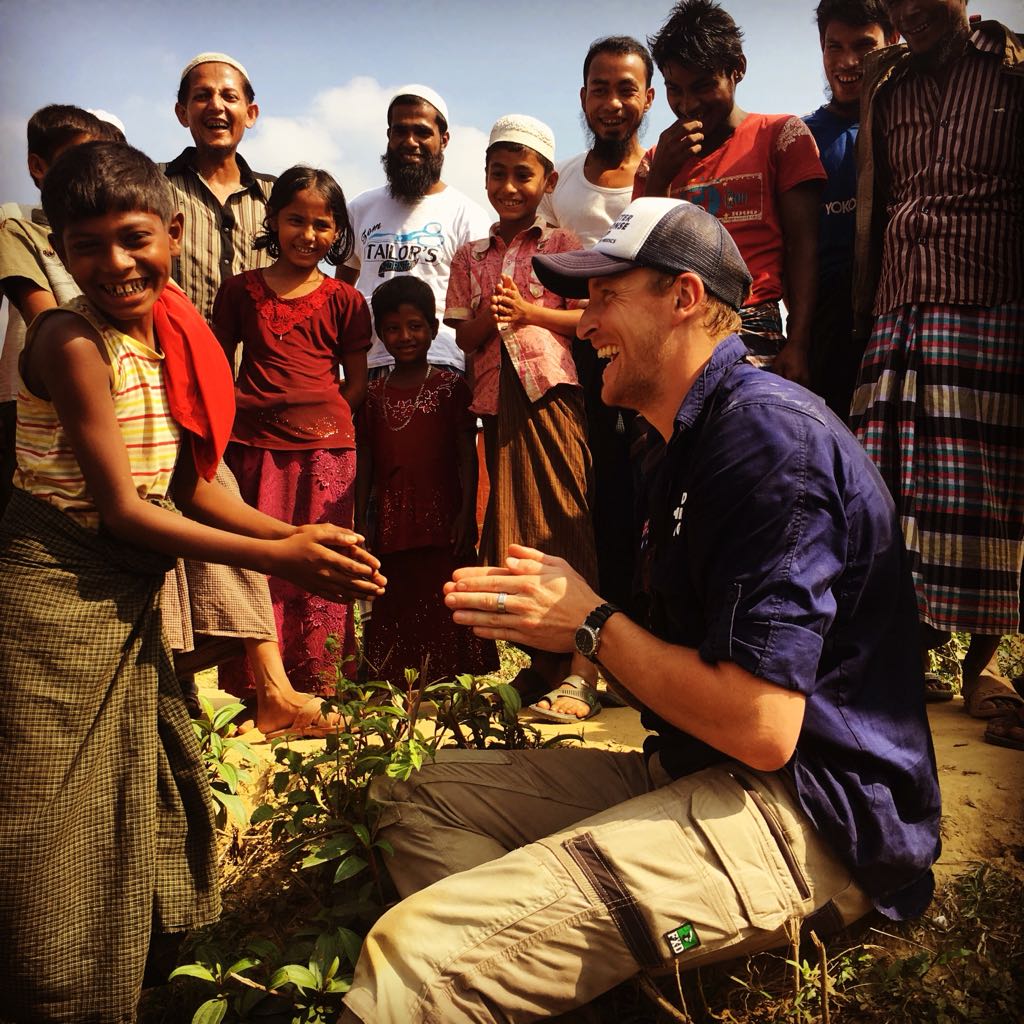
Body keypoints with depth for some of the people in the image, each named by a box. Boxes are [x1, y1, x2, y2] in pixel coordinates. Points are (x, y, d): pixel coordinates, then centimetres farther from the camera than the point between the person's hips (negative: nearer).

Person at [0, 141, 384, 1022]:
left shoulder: (173, 331, 3)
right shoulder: (73, 342, -19)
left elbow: (189, 484, 4)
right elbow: (120, 509, -20)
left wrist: (295, 534, -11)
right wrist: (276, 558, -23)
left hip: (130, 590, 8)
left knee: (134, 807, 19)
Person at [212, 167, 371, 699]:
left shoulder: (344, 300, 9)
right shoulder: (241, 290, 11)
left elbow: (357, 381, 11)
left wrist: (322, 417, -1)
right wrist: (230, 412, 0)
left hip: (324, 446, -1)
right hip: (253, 444, 1)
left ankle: (318, 687, 10)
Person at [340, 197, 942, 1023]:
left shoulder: (771, 437, -17)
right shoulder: (685, 441, 18)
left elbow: (763, 728, -23)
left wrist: (591, 625, -10)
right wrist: (550, 612, 3)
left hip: (811, 815, -11)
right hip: (691, 772, 11)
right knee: (414, 799, 8)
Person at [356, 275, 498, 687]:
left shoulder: (451, 387, 3)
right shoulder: (374, 395, 11)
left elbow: (466, 455, 0)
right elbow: (365, 463, 12)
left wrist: (466, 514, -9)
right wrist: (359, 522, 7)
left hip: (442, 520, -3)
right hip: (391, 525, 3)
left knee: (444, 607, -1)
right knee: (395, 611, 6)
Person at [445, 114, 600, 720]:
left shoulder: (564, 244, 7)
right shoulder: (470, 257, 18)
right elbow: (464, 337, 12)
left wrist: (529, 312, -13)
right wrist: (489, 317, -8)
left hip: (553, 393, -4)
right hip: (497, 403, 5)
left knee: (567, 524, -8)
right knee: (514, 529, 6)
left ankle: (581, 673, -7)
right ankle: (541, 663, 17)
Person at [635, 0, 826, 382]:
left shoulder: (781, 135, 10)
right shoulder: (656, 161, 21)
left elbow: (803, 247, 1)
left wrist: (797, 344, -12)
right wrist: (660, 176, 0)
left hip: (751, 332, -3)